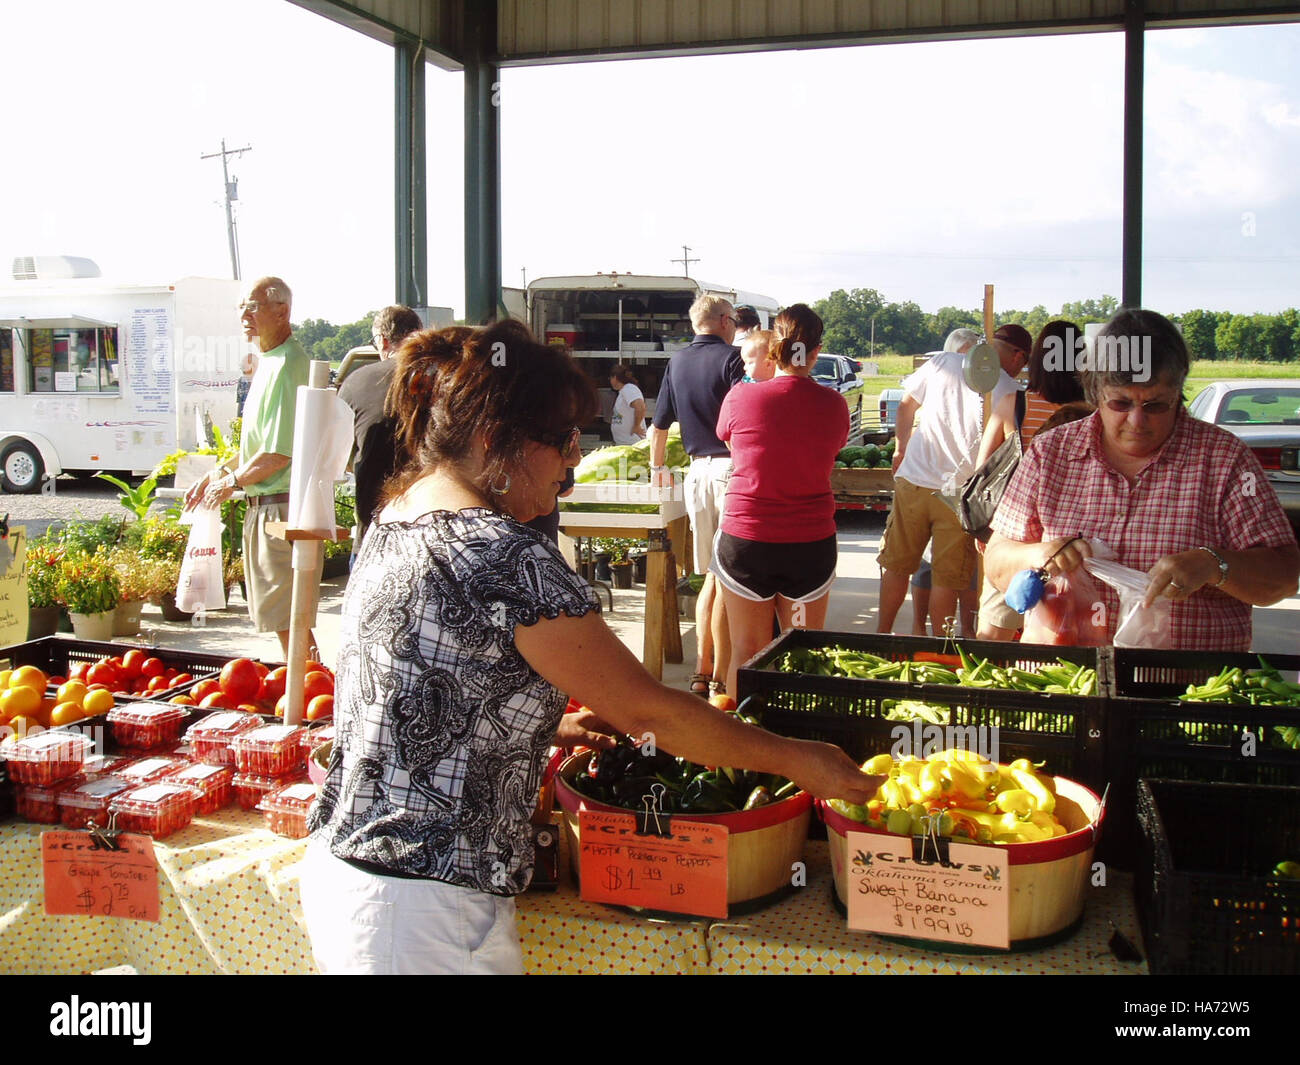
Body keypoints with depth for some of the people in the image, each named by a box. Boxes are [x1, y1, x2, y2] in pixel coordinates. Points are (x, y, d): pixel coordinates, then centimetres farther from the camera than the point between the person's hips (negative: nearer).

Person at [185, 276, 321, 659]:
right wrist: (216, 474, 19)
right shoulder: (270, 362, 16)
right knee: (284, 615, 17)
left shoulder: (285, 365, -18)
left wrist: (232, 482, -7)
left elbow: (279, 454, -22)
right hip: (267, 506, 11)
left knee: (288, 619, -5)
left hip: (281, 508, -10)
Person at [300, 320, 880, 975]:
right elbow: (649, 712, -17)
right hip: (427, 914, -9)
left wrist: (548, 728, 16)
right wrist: (799, 759, -6)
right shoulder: (503, 557, -21)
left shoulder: (394, 522, 6)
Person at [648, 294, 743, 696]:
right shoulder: (731, 358, -5)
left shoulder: (677, 362, 13)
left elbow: (659, 425, 19)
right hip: (732, 468, -6)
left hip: (698, 470, 6)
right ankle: (720, 678, -1)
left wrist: (657, 468, 34)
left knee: (711, 576, 14)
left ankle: (702, 671, 15)